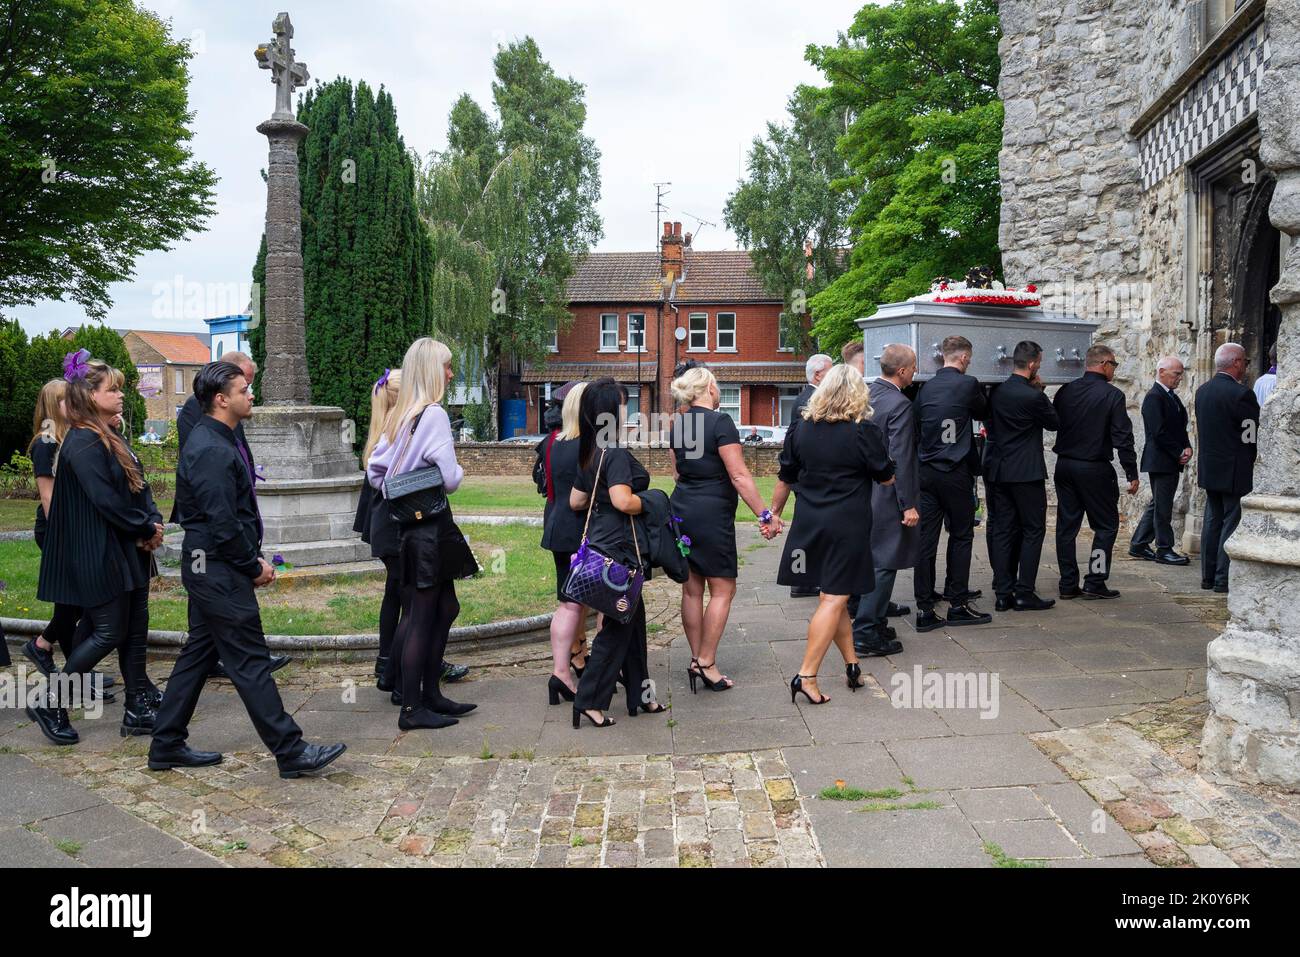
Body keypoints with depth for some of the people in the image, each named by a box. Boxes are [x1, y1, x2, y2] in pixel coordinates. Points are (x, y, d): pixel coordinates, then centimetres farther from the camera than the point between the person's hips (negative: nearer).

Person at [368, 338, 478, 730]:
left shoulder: (399, 416, 11)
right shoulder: (434, 414, -15)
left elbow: (374, 470, 13)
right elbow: (449, 479, -19)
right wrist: (460, 471, 1)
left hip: (405, 522, 9)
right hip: (430, 525, -9)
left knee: (445, 607, 17)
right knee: (422, 615, -1)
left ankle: (430, 694, 24)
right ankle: (412, 709, 7)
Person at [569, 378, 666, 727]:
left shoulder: (589, 454, 11)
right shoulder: (615, 453, -17)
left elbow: (576, 501, 17)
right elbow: (623, 501, -26)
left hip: (601, 542, 9)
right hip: (619, 548, -9)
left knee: (632, 619, 16)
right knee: (617, 626, -1)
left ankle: (640, 694, 25)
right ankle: (590, 701, 4)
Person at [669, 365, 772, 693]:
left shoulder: (678, 424, 8)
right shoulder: (720, 422, -14)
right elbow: (739, 476, -17)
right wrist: (764, 514, -13)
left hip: (682, 509, 7)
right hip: (712, 514, -7)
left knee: (692, 589, 12)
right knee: (722, 590, 2)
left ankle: (696, 660, 19)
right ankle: (706, 663, 1)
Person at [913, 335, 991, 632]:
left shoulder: (926, 388, 5)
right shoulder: (968, 384, -6)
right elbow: (982, 411, 13)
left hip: (926, 471, 4)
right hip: (956, 472, -4)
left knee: (926, 539, 3)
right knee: (961, 536, 8)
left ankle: (925, 609, 4)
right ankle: (958, 604, 11)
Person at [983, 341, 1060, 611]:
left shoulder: (994, 392, 1)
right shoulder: (1032, 396, -16)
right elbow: (1055, 423, 1)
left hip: (996, 471, 6)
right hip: (1026, 472, -6)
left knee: (1002, 530, 8)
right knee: (1033, 530, 5)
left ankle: (1003, 594, 10)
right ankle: (1024, 593, 3)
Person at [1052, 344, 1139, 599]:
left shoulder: (1065, 391, 4)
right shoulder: (1112, 395, -9)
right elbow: (1123, 437, -11)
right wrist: (1132, 474, -6)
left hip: (1064, 465, 5)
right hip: (1095, 468, -5)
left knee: (1066, 525, 8)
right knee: (1106, 525, 7)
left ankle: (1068, 585, 12)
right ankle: (1094, 582, 3)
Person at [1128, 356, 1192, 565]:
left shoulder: (1172, 396, 16)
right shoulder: (1154, 397, -14)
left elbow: (1180, 427, 18)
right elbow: (1159, 432, -19)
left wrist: (1187, 447, 1)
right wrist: (1179, 454, -15)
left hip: (1172, 461, 10)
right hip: (1161, 461, -10)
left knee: (1158, 505, 14)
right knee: (1163, 507, -3)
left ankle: (1138, 545, 20)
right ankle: (1164, 550, 4)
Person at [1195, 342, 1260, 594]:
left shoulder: (1202, 391, 7)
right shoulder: (1241, 394, -16)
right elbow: (1252, 436, -13)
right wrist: (1252, 461, 4)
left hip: (1208, 467, 7)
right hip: (1234, 470, -7)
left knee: (1212, 520, 13)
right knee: (1232, 522, -1)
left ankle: (1208, 576, 17)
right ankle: (1224, 580, 0)